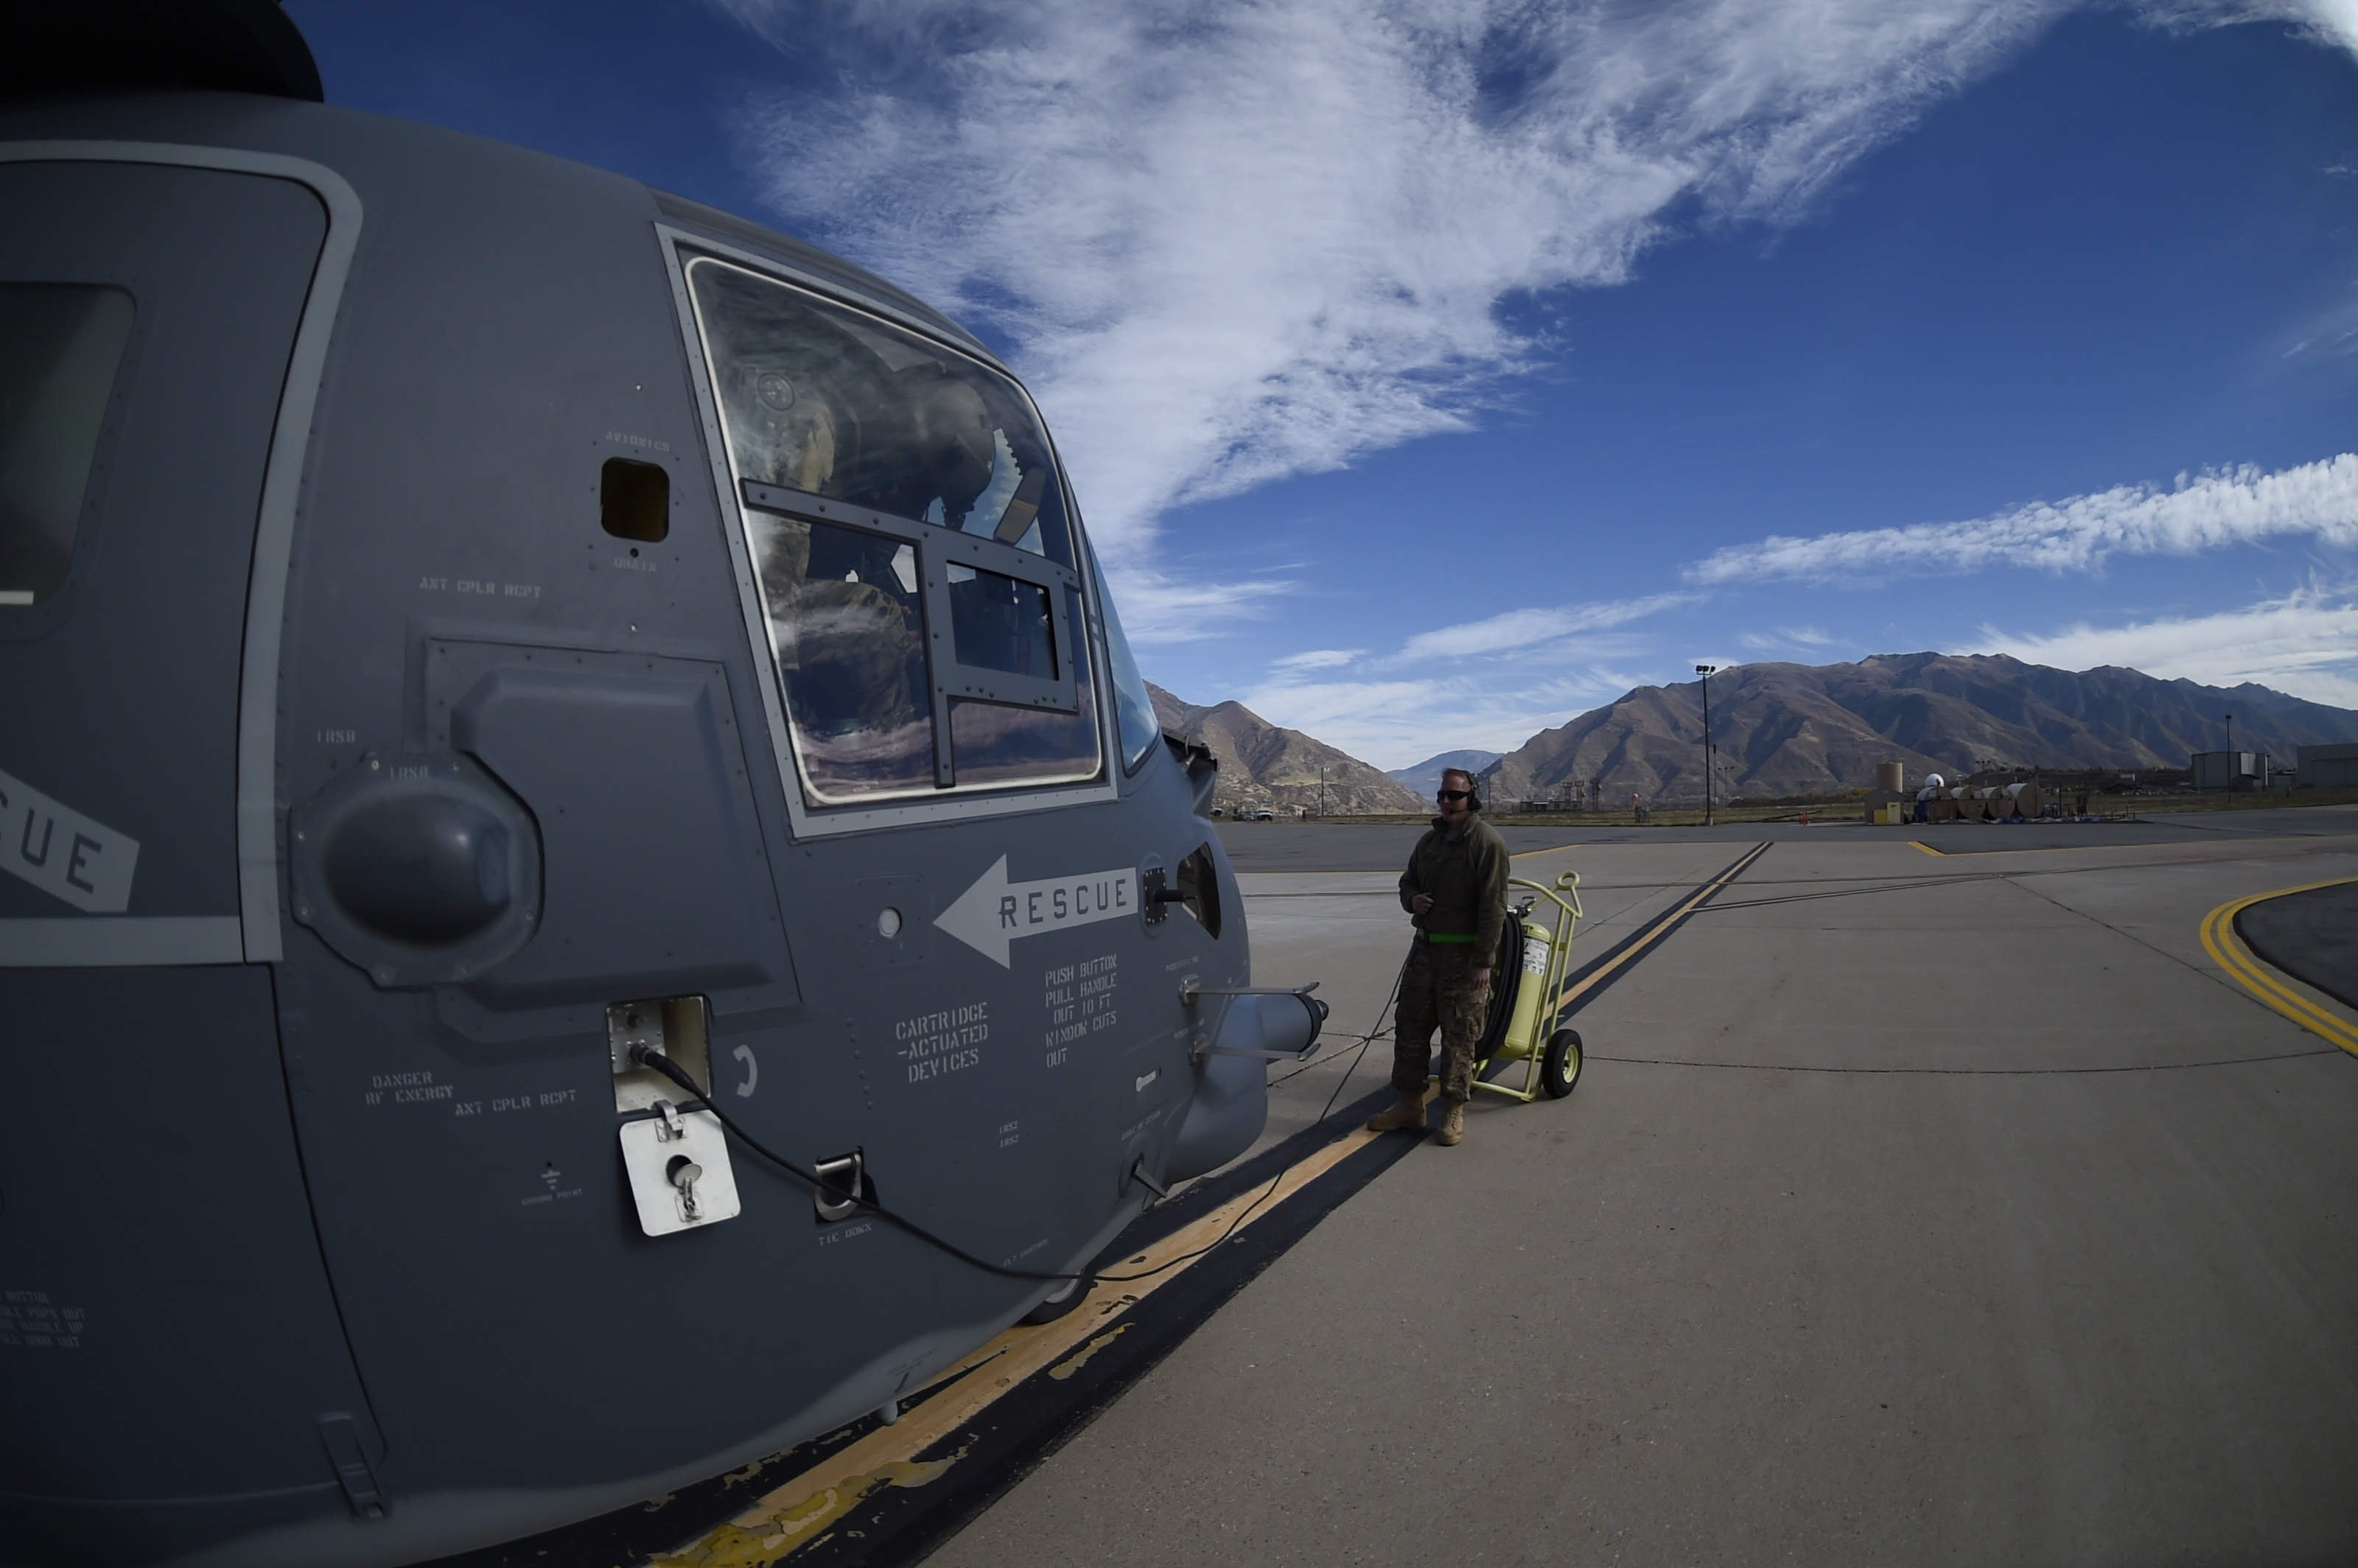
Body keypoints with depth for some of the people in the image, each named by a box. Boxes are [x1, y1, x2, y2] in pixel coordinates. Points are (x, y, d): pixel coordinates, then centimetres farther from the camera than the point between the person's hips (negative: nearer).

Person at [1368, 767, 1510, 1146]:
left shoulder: (1487, 842, -11)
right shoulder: (1430, 839, 12)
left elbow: (1493, 906, -15)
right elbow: (1407, 881, 24)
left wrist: (1483, 961, -18)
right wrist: (1412, 899, -1)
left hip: (1464, 955, -7)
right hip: (1425, 948, 7)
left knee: (1459, 1035, 2)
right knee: (1410, 1026, 11)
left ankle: (1454, 1111, 14)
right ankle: (1411, 1104, 23)